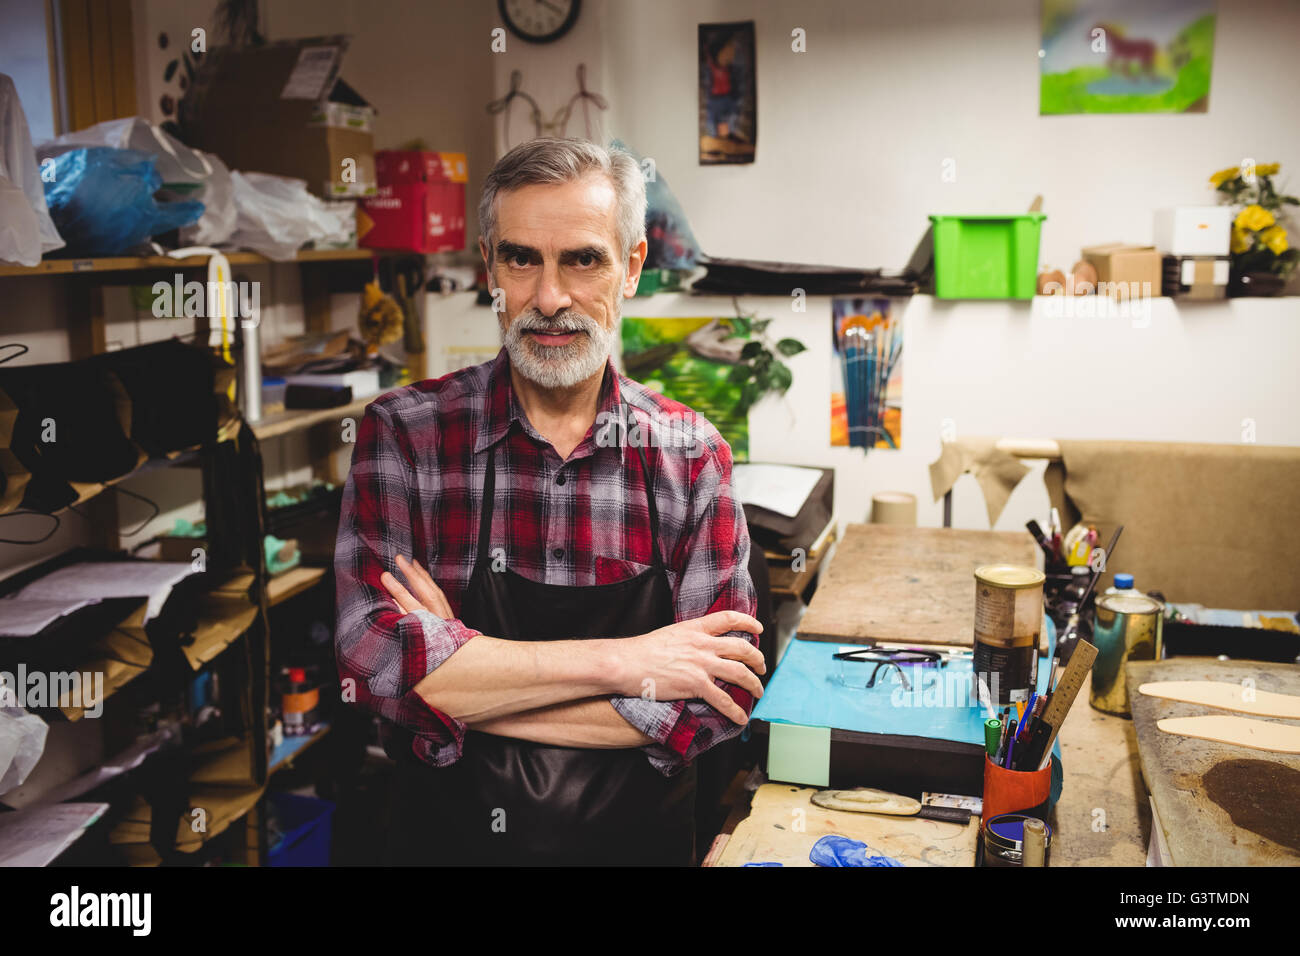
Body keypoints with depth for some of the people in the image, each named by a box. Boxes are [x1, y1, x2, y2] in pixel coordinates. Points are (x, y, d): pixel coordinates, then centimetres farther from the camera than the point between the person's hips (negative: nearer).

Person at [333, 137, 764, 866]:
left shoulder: (693, 457, -5)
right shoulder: (403, 434, -7)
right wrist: (623, 663, -18)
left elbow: (719, 697, -11)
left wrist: (464, 687, -16)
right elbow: (375, 657, -17)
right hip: (446, 837, 1)